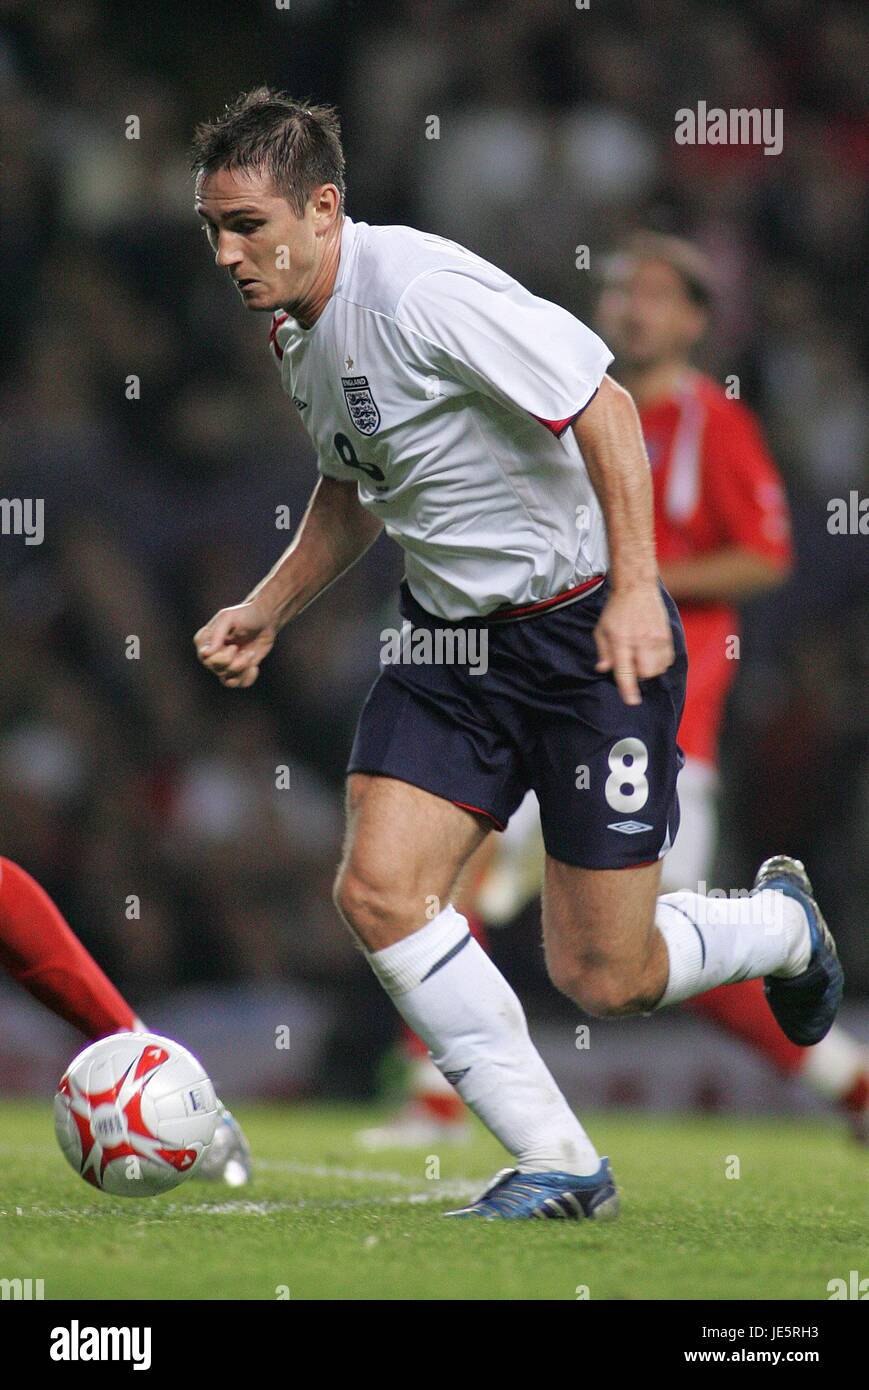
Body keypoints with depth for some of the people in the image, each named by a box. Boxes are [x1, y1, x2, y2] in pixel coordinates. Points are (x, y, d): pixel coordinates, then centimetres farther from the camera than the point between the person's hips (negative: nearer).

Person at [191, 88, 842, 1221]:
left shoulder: (418, 290, -22)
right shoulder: (297, 333, 6)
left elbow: (601, 403, -22)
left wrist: (634, 588, -28)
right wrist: (269, 608, 11)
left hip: (590, 631, -8)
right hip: (452, 639, 8)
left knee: (603, 982, -3)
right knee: (380, 889, -13)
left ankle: (779, 925, 32)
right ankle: (559, 1167, -2)